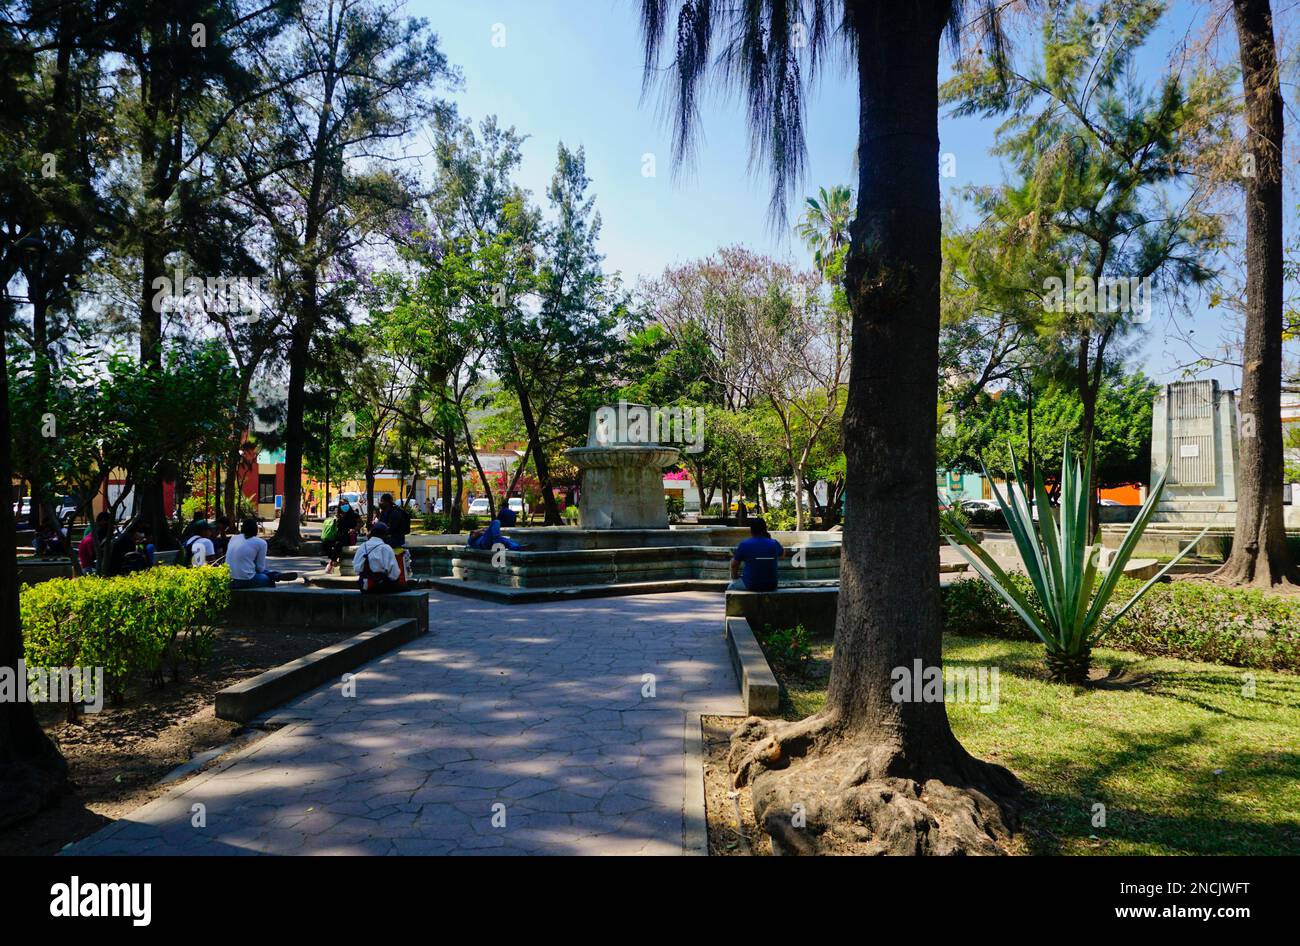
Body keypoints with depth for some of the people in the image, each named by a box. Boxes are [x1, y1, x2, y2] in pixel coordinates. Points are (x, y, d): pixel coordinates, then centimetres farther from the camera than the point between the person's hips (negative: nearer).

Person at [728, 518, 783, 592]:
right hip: (771, 586, 3)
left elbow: (734, 565, 1)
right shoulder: (774, 544, 0)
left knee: (730, 588, 23)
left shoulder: (744, 545, -9)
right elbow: (783, 553, 24)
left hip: (751, 586, -3)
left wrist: (734, 577, 20)